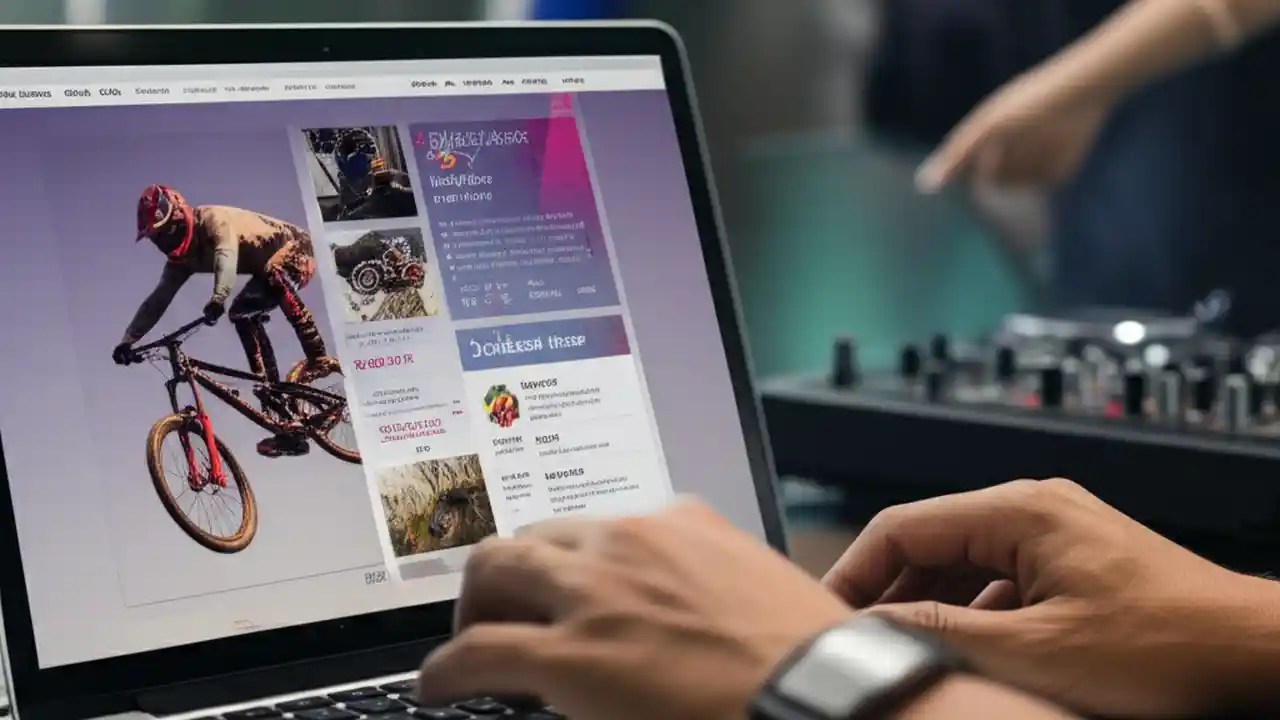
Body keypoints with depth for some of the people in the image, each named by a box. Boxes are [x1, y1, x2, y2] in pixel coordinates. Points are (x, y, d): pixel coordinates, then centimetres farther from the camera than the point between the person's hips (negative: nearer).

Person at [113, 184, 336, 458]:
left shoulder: (213, 219, -27)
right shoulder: (182, 259, 0)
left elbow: (226, 255, -47)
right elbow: (158, 300, 2)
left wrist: (218, 297, -64)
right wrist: (128, 340, -7)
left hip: (295, 249, -8)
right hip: (267, 270, 8)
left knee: (275, 274, -40)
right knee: (241, 313, -9)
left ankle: (318, 359, -32)